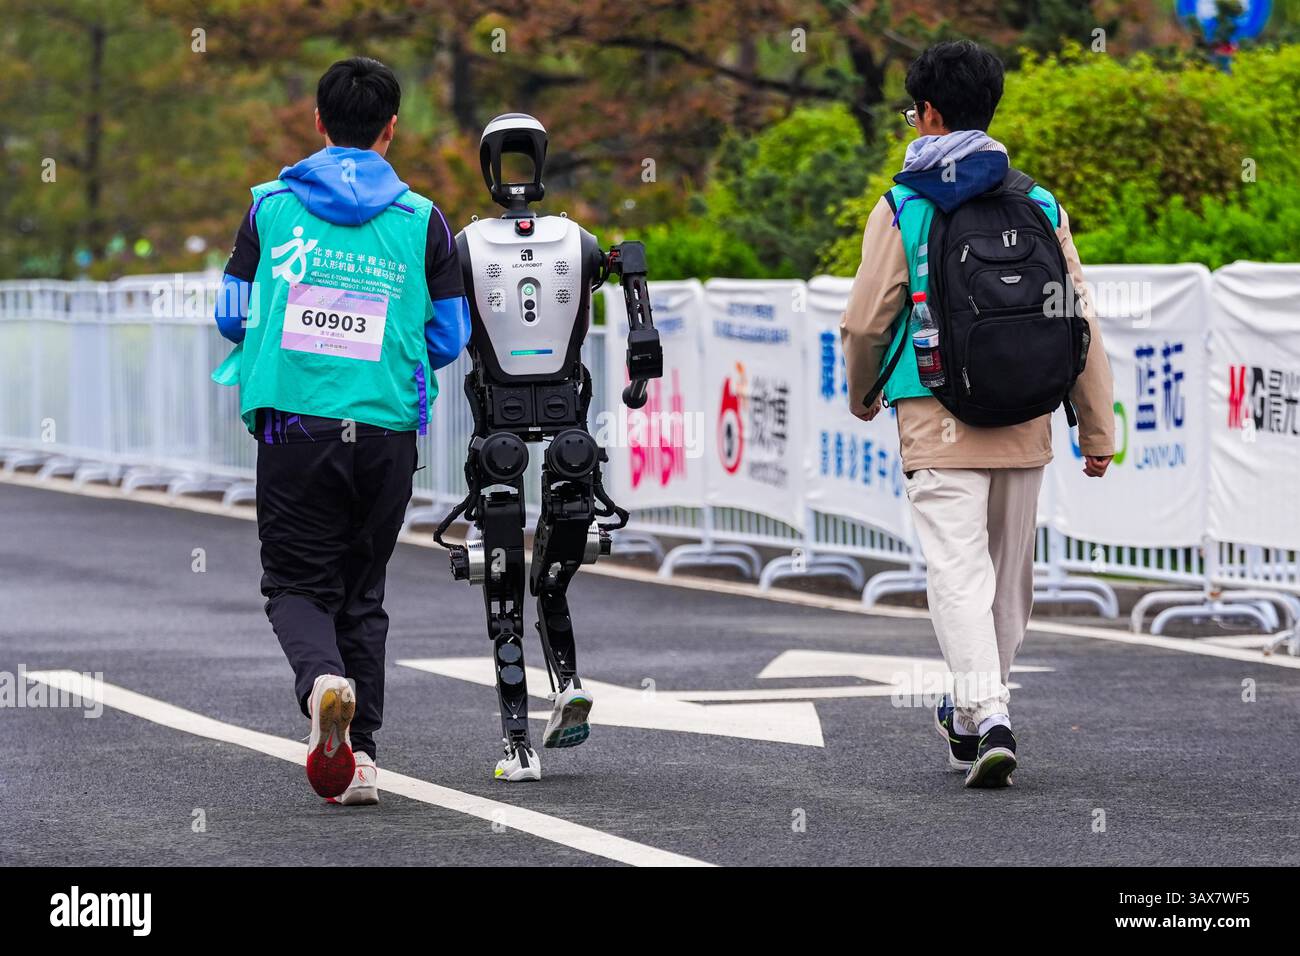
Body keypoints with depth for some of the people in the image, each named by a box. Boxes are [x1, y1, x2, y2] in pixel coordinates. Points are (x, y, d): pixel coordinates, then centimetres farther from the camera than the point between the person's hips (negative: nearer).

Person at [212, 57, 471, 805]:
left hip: (294, 426, -1)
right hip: (386, 429, 1)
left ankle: (323, 680, -26)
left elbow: (232, 315, 9)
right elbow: (449, 338, 9)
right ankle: (361, 754, 9)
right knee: (362, 590, 15)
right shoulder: (422, 219, 3)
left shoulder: (271, 205, 3)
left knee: (298, 584, 7)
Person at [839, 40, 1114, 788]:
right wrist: (1098, 427, 8)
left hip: (939, 418, -4)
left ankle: (988, 719, -21)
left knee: (959, 571, -6)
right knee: (1010, 574, 16)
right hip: (1025, 419, 4)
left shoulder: (903, 208, -3)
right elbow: (1079, 321, 3)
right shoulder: (1041, 206, 6)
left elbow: (866, 321, -3)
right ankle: (975, 718, 29)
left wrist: (863, 394, 17)